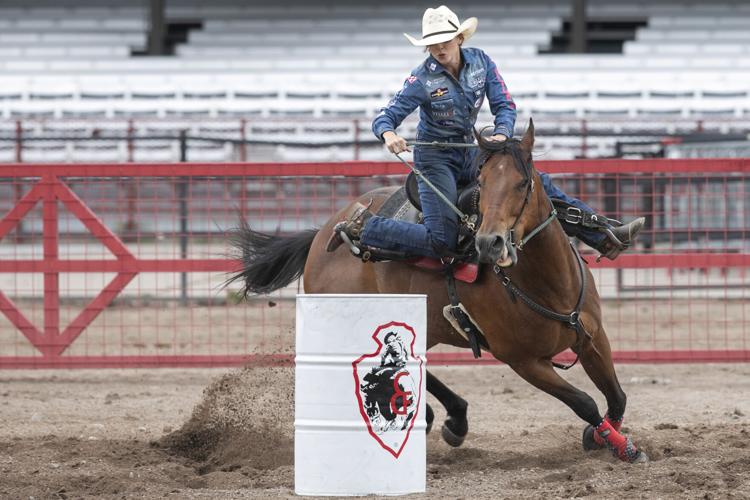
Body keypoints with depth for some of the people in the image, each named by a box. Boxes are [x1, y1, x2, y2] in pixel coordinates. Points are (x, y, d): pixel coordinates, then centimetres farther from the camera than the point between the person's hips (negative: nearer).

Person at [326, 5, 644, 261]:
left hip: (469, 155, 6)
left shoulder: (480, 62, -3)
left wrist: (501, 134, -25)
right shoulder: (423, 79, -16)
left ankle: (605, 237, 11)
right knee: (441, 243, -22)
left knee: (538, 184, 5)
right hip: (435, 159, -6)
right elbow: (386, 117, -17)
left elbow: (504, 105, -2)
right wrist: (389, 134, -42)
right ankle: (363, 227, -9)